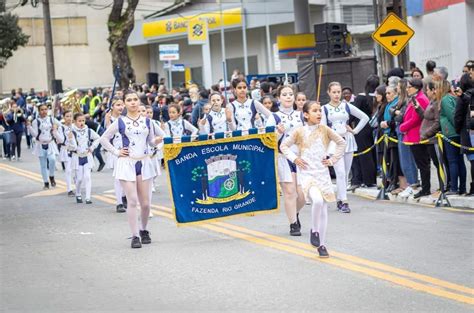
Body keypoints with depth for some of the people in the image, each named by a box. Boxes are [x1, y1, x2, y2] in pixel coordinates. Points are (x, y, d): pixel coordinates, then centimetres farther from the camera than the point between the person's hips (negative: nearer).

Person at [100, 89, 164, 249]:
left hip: (144, 163, 3)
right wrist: (116, 152, -1)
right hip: (127, 164, -3)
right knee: (132, 201, -10)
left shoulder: (146, 121, 9)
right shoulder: (120, 122, 1)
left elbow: (151, 141, 14)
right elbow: (104, 138, 8)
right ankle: (135, 236, -4)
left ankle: (144, 231, 27)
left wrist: (157, 141, -8)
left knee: (145, 203, 4)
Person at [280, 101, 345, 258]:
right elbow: (284, 145, 6)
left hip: (322, 173, 3)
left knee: (323, 208, 4)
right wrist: (294, 158, -5)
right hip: (306, 173, -3)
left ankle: (321, 244, 14)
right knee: (317, 200, -27)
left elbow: (341, 143, 12)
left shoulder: (324, 130, 2)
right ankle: (314, 230, -3)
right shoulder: (299, 131, -3)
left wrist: (333, 159, 4)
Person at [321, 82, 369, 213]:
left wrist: (355, 131, 4)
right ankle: (344, 201, -15)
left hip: (348, 141, 3)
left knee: (345, 173, 5)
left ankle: (340, 200, 14)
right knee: (340, 172, -14)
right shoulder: (325, 109, 3)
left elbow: (365, 117, 11)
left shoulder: (347, 106, 7)